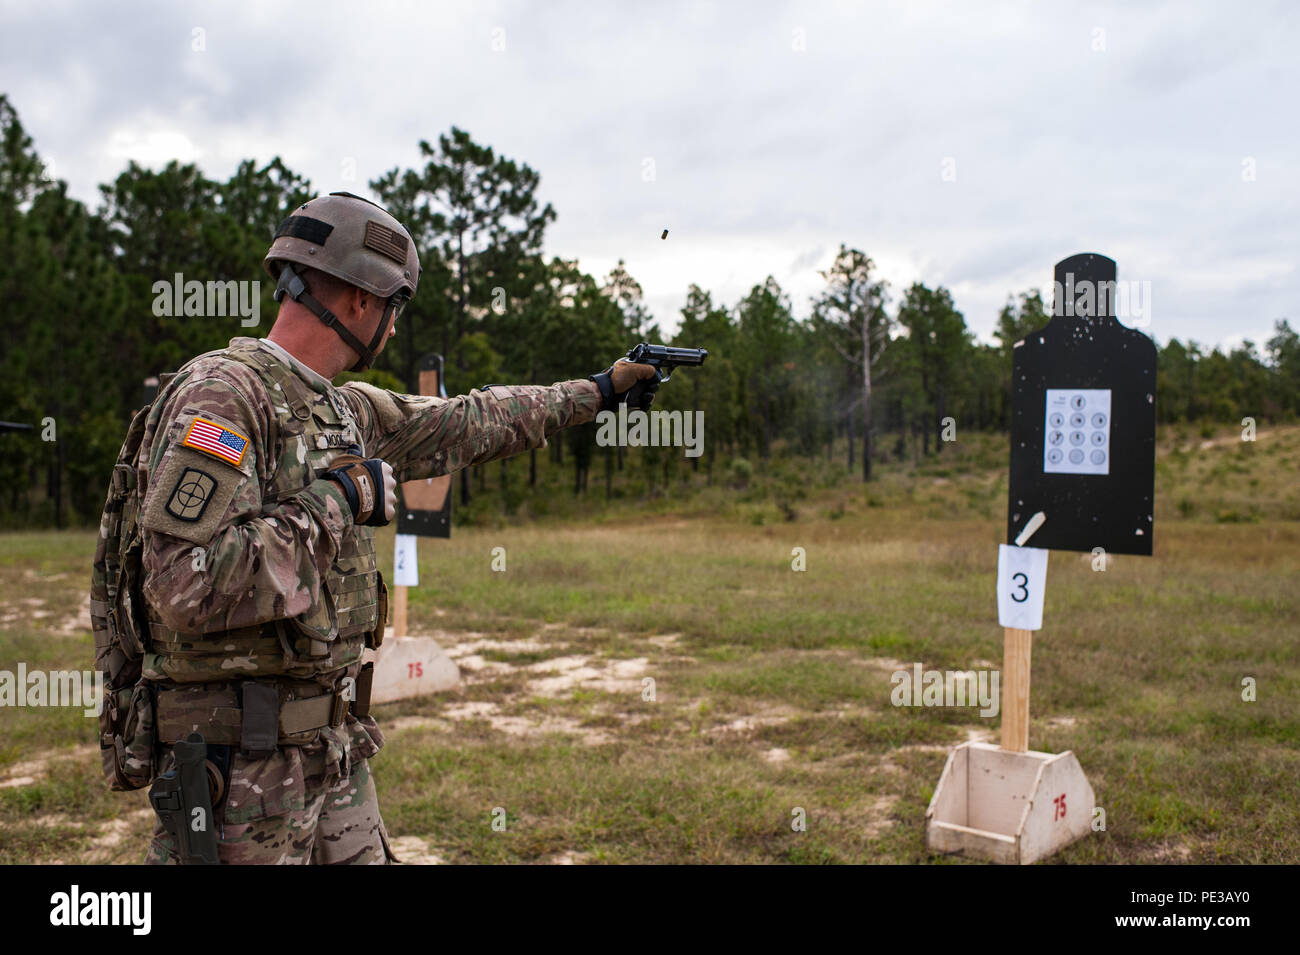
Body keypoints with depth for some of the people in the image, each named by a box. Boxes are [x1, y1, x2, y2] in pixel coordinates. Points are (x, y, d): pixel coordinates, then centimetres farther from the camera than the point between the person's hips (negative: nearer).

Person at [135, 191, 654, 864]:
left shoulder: (345, 408, 9)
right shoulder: (219, 394, -18)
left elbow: (463, 425, 21)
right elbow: (186, 588, -27)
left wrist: (596, 391, 28)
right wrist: (337, 501, -19)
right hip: (242, 762, -8)